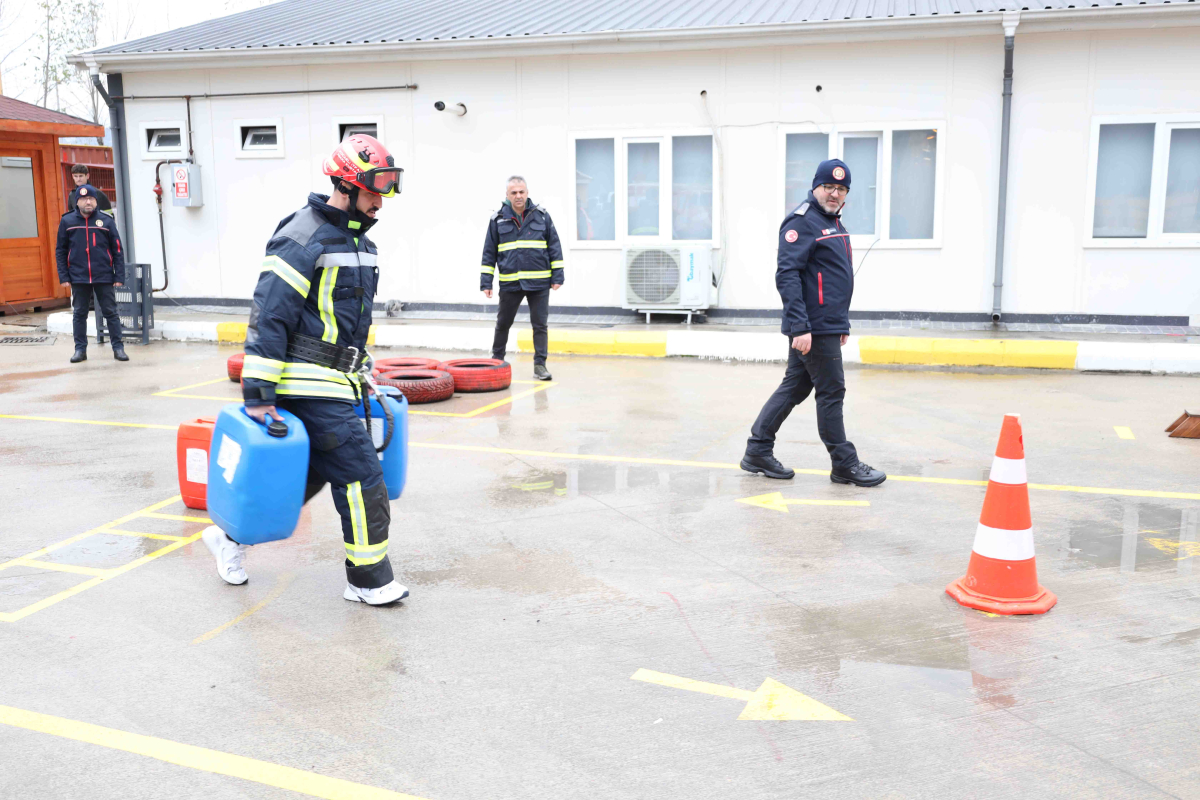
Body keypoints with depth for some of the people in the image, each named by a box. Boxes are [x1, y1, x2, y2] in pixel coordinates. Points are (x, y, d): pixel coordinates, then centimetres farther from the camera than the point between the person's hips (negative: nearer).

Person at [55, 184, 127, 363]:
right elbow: (60, 251, 6)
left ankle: (118, 348, 8)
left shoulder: (106, 221, 2)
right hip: (78, 278, 1)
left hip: (104, 278, -1)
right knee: (79, 314, 8)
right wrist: (63, 277, -1)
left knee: (111, 313, 3)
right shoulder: (67, 221, 4)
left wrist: (119, 276, -4)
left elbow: (117, 251, 2)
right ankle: (80, 349, 16)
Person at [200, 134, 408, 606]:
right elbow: (269, 316, -19)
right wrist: (258, 394, -20)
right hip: (312, 387, -9)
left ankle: (231, 535, 33)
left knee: (309, 474, 15)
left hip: (337, 383, 9)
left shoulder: (359, 240, 14)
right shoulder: (303, 236, -15)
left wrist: (364, 379, 24)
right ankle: (368, 580, 9)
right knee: (361, 478, -5)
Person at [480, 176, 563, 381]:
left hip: (539, 282, -1)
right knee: (503, 324, 13)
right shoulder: (498, 219, 3)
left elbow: (554, 246, 5)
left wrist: (557, 276, 0)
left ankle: (540, 365, 9)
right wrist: (486, 282, 3)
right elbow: (489, 252, 6)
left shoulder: (542, 216, 2)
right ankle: (496, 361, 28)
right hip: (509, 283, 1)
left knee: (540, 325, 1)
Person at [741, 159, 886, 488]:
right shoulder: (802, 221, -12)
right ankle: (844, 464, 9)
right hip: (812, 326, -10)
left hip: (827, 325, 10)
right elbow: (787, 275, -20)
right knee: (831, 391, -2)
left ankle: (758, 451, 19)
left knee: (795, 387, 12)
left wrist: (842, 323, 24)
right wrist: (800, 328, -25)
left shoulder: (833, 223, 18)